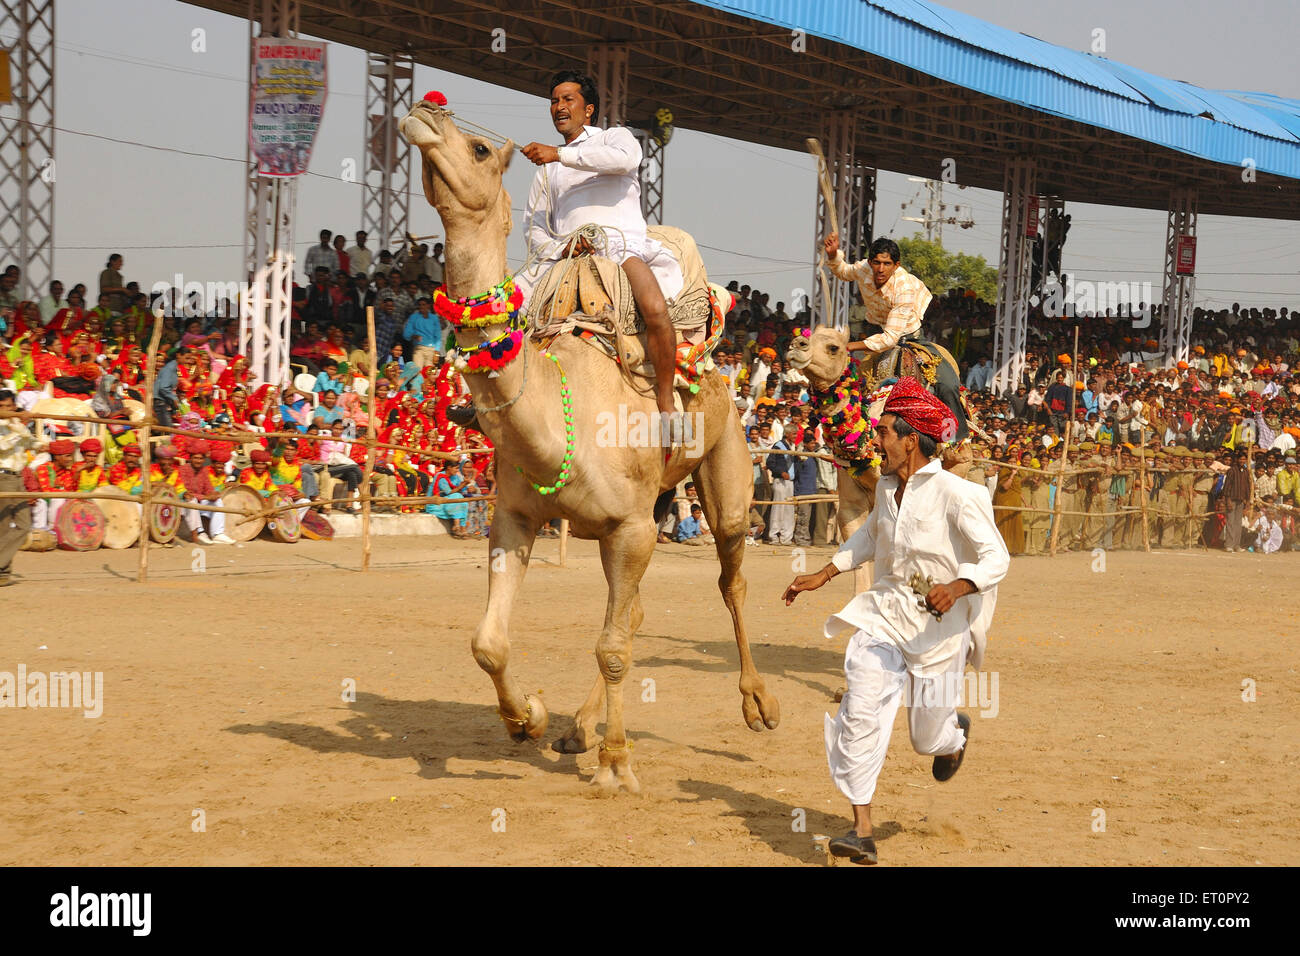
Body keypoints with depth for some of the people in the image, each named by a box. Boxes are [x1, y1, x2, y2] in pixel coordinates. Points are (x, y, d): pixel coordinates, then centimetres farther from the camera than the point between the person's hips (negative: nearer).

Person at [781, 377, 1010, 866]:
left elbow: (996, 557, -20)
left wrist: (956, 588, -39)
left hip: (938, 623, -5)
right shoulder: (887, 486, 3)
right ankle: (862, 833, -14)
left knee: (928, 738, 10)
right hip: (885, 613, 5)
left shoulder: (956, 494, -18)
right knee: (862, 710, -15)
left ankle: (956, 729, 51)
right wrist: (822, 576, 19)